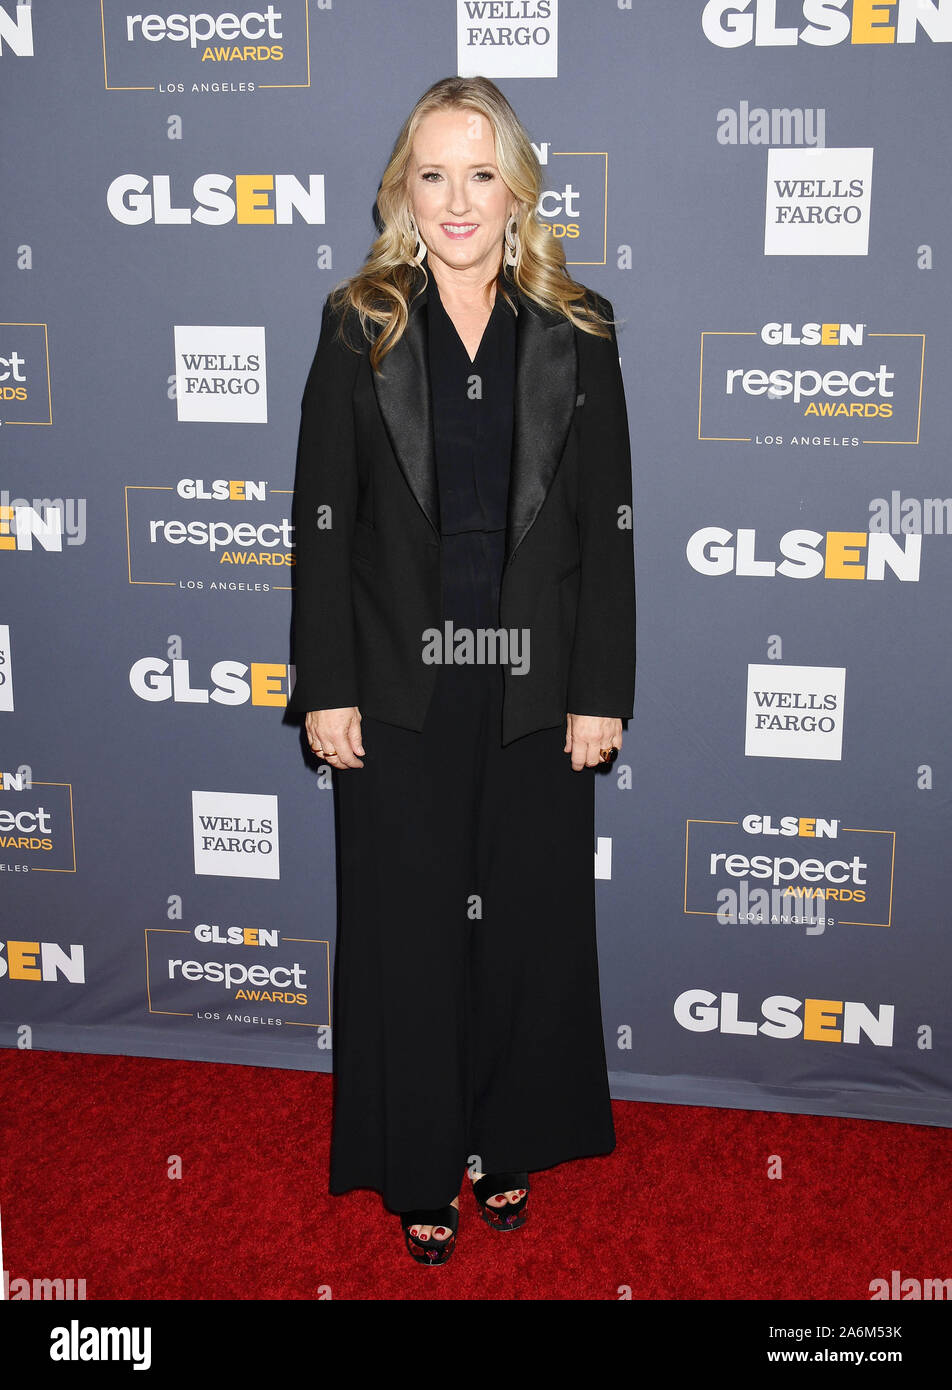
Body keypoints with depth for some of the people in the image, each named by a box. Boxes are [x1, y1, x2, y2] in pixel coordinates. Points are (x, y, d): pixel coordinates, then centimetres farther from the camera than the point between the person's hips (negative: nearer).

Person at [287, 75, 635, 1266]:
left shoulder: (576, 334, 2)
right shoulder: (359, 330, 1)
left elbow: (607, 525, 1)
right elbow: (323, 518, -1)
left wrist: (601, 691, -3)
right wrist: (325, 688, -6)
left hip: (533, 690, 1)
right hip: (400, 688, -1)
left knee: (531, 921, 11)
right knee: (407, 926, 8)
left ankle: (508, 1145, 33)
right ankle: (421, 1167, 26)